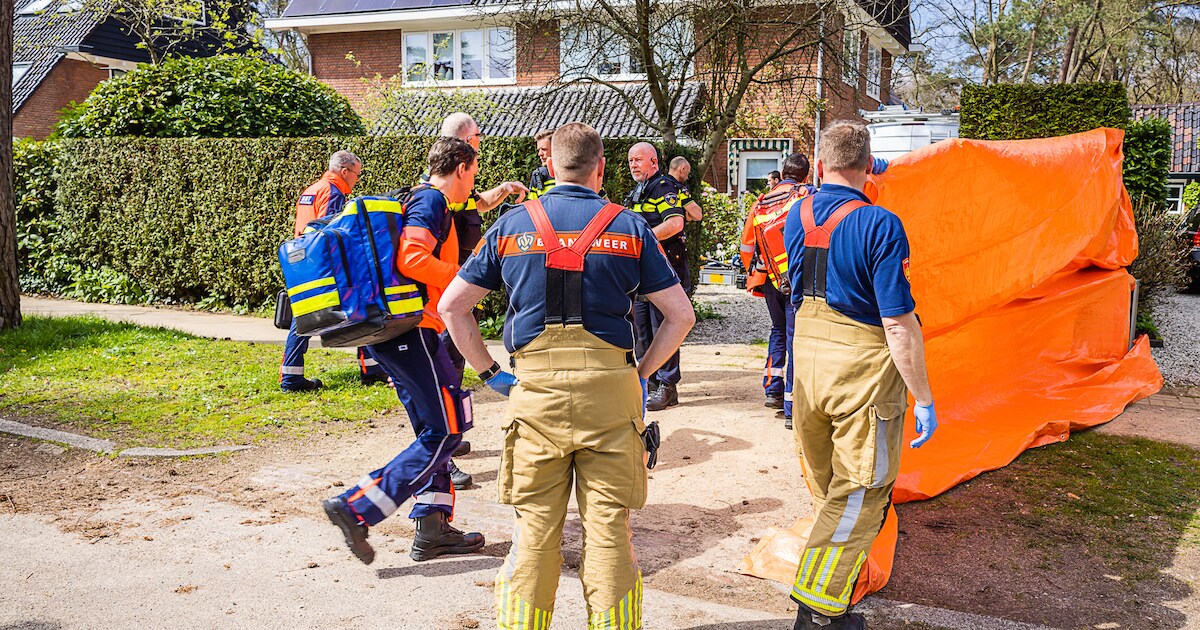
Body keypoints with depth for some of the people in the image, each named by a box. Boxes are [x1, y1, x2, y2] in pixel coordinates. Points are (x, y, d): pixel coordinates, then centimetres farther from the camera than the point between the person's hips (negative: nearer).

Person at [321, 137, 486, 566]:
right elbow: (412, 259, -24)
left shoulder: (418, 200, 21)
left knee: (434, 431, 14)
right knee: (445, 431, -7)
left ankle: (432, 530, 17)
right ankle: (355, 507, -9)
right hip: (411, 330, -10)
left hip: (390, 332, 10)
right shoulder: (431, 201, -9)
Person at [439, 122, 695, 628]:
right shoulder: (628, 227, 5)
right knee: (609, 529, 7)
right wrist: (641, 374, 9)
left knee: (534, 528, 10)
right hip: (610, 391, -1)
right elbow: (680, 315, 4)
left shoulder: (512, 225, 8)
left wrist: (491, 373, 11)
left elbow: (451, 306, 9)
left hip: (534, 392, 1)